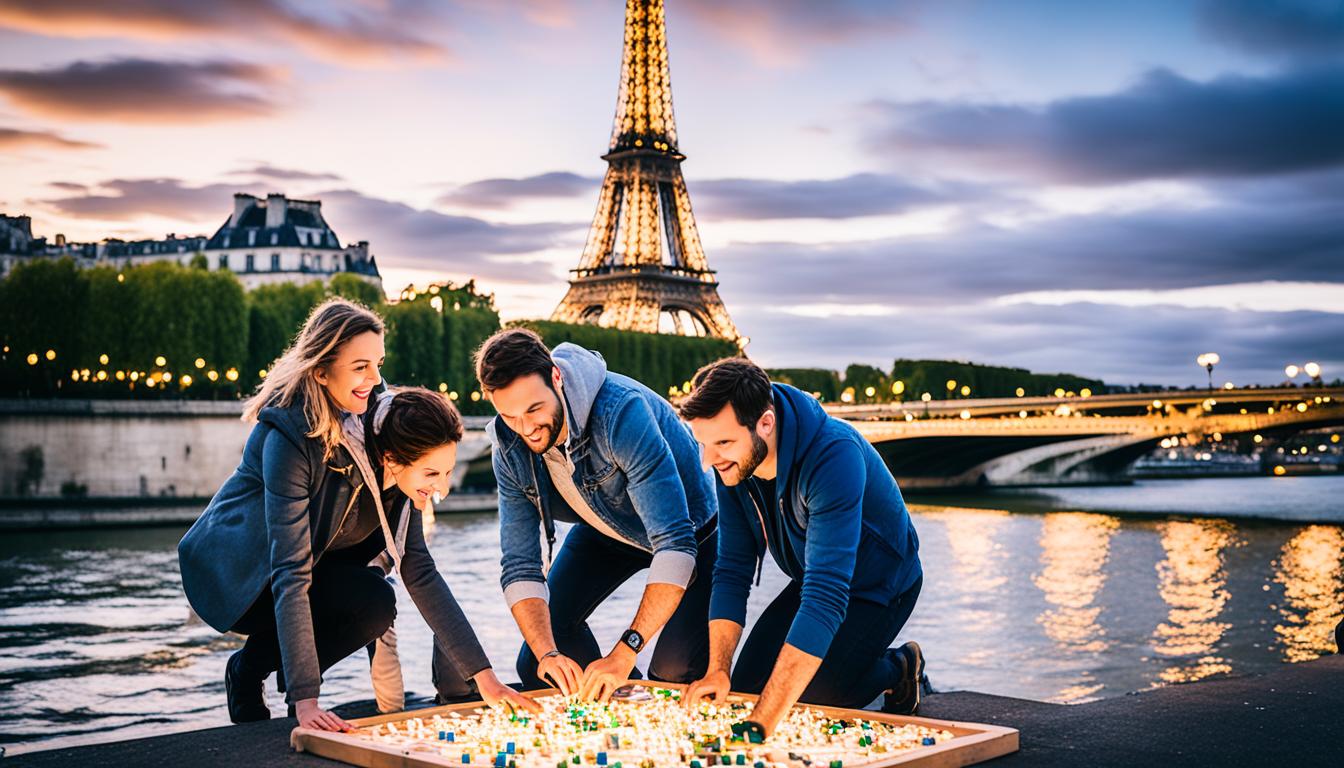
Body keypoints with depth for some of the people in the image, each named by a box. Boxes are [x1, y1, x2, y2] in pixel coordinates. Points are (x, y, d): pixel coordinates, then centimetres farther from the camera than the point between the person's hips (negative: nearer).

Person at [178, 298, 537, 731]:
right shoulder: (288, 436, -29)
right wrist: (305, 700, -41)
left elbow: (417, 567, -13)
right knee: (373, 603, -25)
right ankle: (250, 669, -2)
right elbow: (291, 575, -35)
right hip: (233, 572, -7)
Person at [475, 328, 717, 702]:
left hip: (690, 527, -5)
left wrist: (624, 653, -49)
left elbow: (676, 545, -44)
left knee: (676, 671, -20)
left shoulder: (622, 411, -40)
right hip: (605, 529, 5)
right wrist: (548, 654, -35)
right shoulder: (510, 449, -20)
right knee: (536, 663, -3)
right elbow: (520, 567, -17)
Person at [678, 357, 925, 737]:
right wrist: (717, 671, -23)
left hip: (880, 587, -7)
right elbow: (733, 570, -9)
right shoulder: (732, 461, -18)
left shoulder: (835, 456, -40)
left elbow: (826, 597, -46)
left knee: (812, 697, -20)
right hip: (814, 580, 7)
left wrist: (759, 726, -51)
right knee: (744, 690, 4)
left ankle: (900, 667, 11)